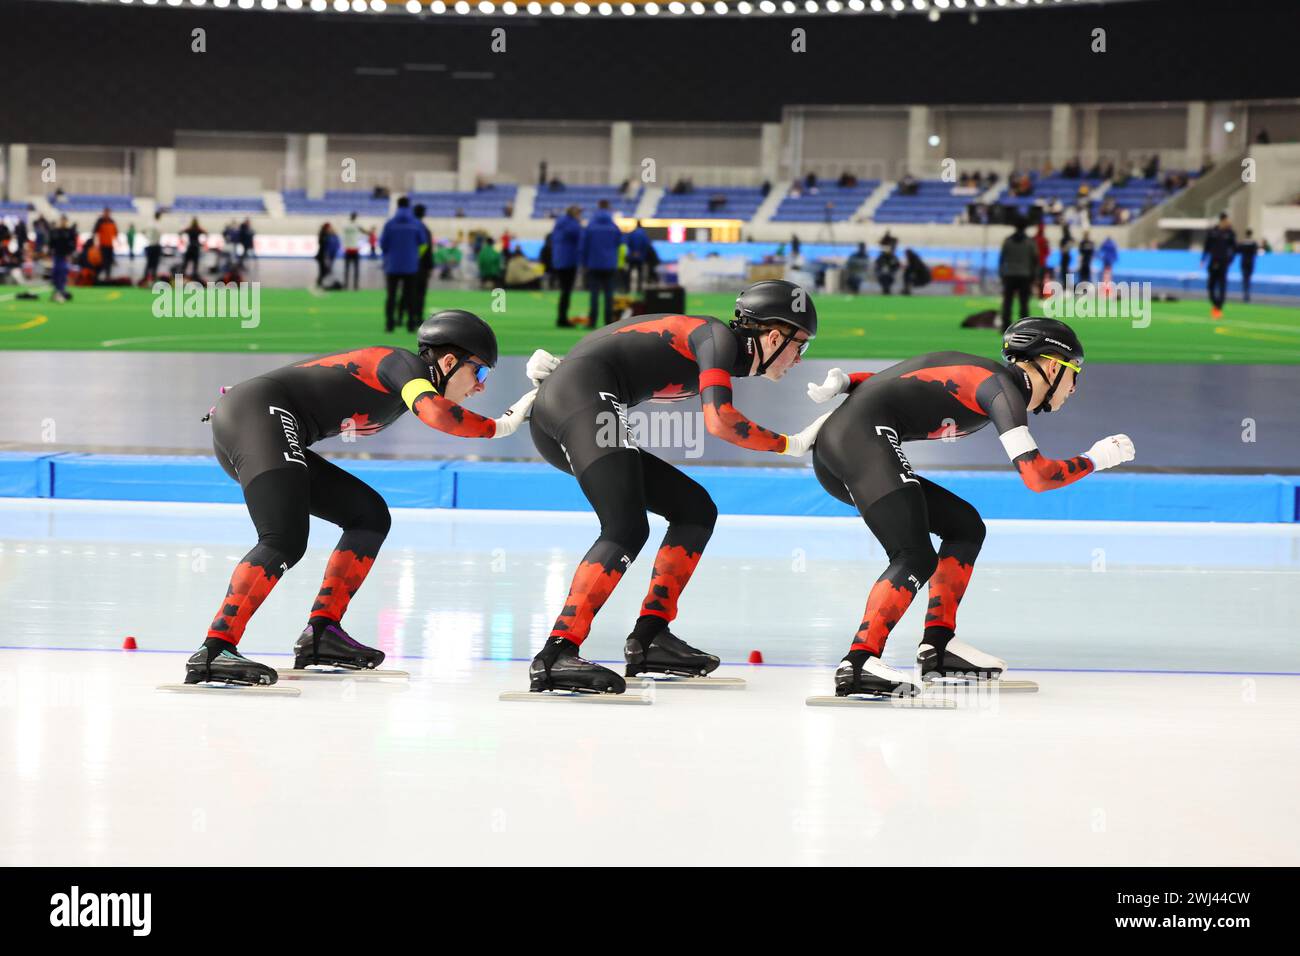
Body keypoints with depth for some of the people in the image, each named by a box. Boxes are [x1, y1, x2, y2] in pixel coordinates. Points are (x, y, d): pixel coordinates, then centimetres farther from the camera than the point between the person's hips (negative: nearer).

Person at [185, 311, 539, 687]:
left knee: (369, 515, 13)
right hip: (257, 413, -10)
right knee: (285, 542, -26)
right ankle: (214, 651, -35)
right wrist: (500, 427, -12)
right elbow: (434, 413, -23)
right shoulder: (406, 364, -7)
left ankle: (321, 632, 5)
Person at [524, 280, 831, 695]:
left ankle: (649, 637, 6)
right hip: (584, 397, -10)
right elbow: (718, 420, -16)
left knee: (695, 509, 13)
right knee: (626, 529, -24)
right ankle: (556, 656, -35)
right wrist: (791, 444, -5)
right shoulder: (718, 337, -1)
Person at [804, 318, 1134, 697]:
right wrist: (1095, 460, 2)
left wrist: (841, 382, 8)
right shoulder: (1003, 386, -4)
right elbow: (1036, 476, -14)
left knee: (965, 526, 15)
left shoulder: (975, 375, 24)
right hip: (862, 435, -10)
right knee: (916, 559, -20)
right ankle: (859, 663, -35)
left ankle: (939, 643, 10)